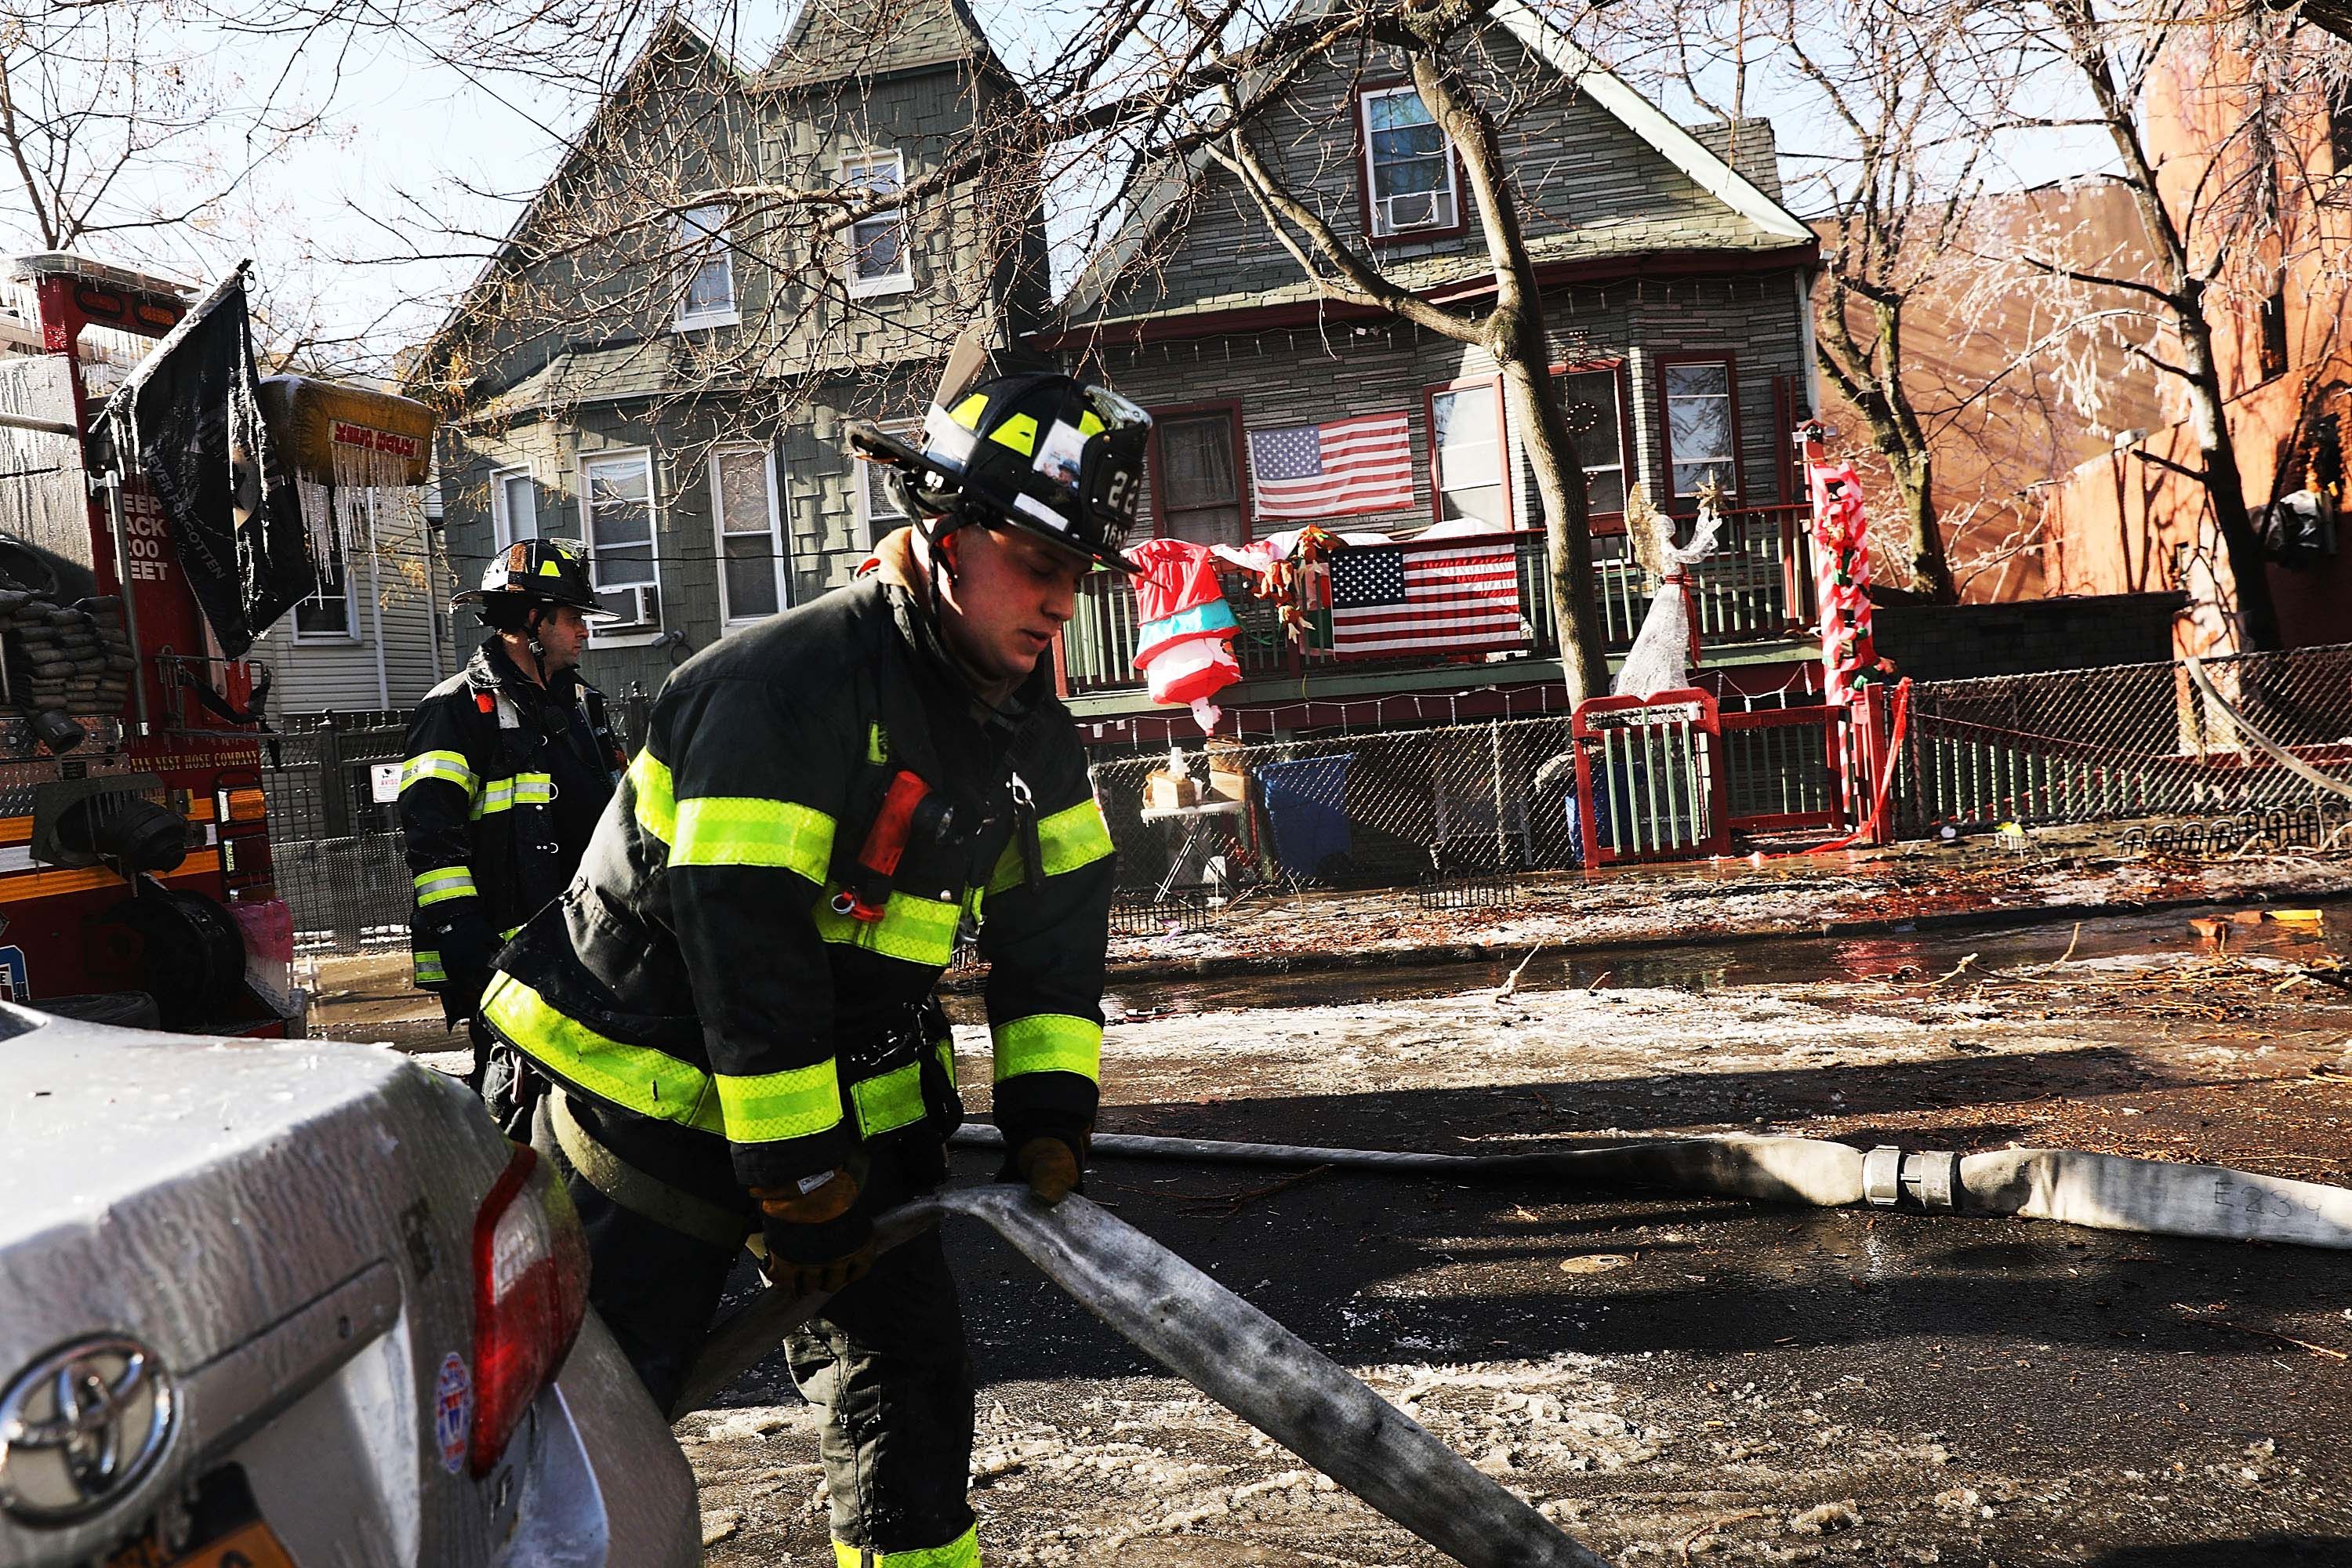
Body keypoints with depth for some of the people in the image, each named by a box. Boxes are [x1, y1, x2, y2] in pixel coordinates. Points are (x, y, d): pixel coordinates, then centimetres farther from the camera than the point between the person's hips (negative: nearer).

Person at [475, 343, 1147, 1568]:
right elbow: (747, 954, -26)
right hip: (660, 1100, -7)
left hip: (858, 1103, 7)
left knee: (909, 1375, 10)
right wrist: (799, 1188, -20)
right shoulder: (781, 690, -26)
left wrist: (1050, 1117, 0)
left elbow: (1055, 923, 8)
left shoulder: (1030, 730, 0)